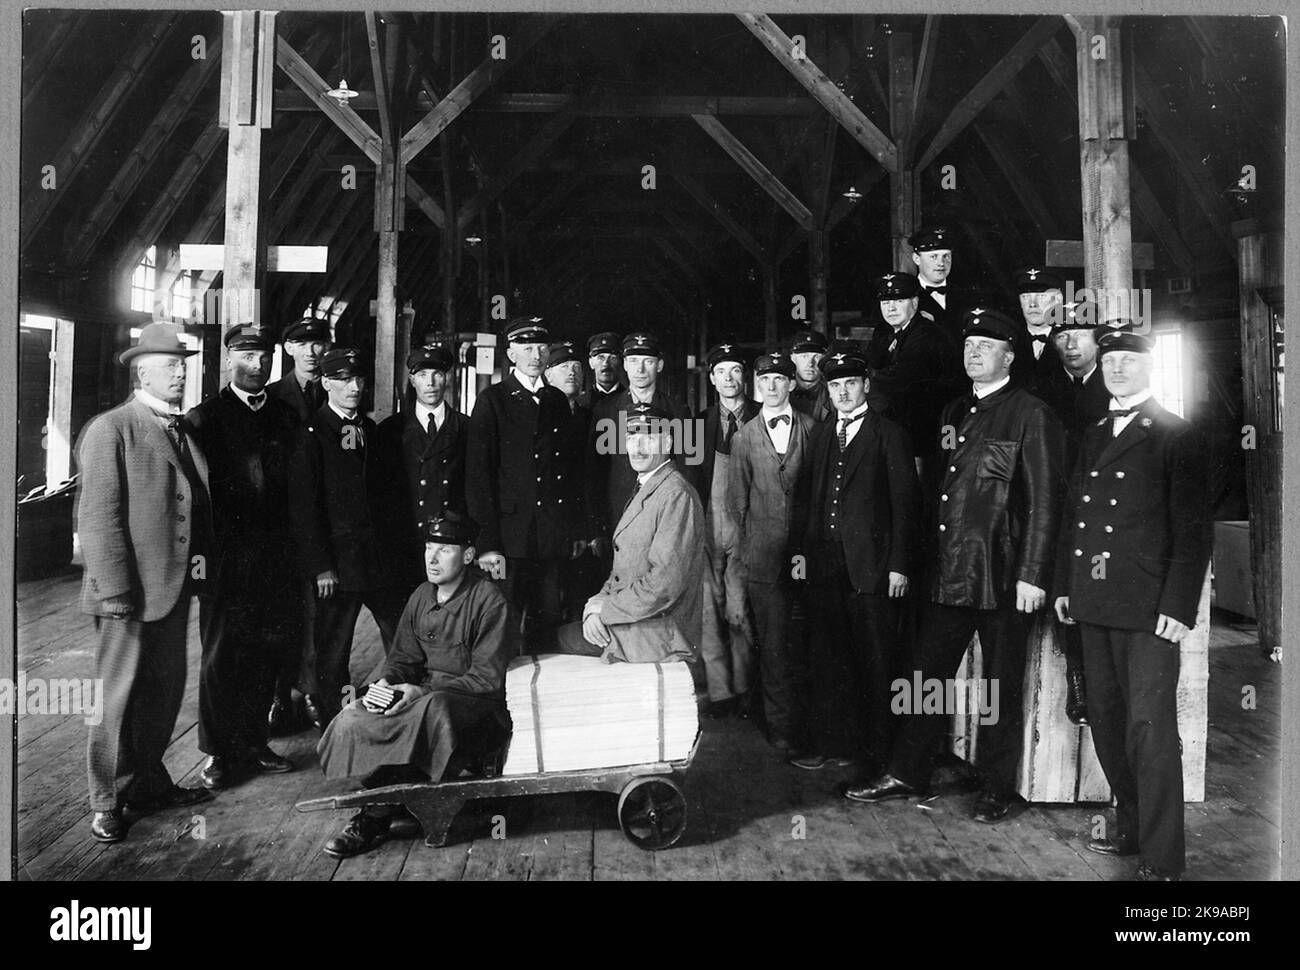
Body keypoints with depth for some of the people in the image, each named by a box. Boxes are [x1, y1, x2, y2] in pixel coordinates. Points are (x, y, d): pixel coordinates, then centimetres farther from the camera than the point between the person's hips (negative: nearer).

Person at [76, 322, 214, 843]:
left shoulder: (185, 430, 13)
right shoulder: (110, 429, -10)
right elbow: (98, 517, -15)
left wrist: (201, 553, 8)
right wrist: (116, 591, -19)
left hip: (175, 585, 7)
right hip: (131, 590, -7)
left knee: (166, 688, 16)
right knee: (119, 695, 4)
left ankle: (149, 783, 31)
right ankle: (107, 802, 19)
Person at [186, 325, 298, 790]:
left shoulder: (286, 417, 12)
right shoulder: (205, 418, 0)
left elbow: (298, 486, 10)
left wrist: (295, 549, 4)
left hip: (275, 556, 4)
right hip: (226, 556, -4)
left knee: (266, 652, 10)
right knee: (221, 655, 3)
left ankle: (253, 742, 24)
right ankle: (218, 752, 16)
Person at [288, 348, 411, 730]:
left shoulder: (372, 430, 14)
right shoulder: (310, 434, -4)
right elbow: (303, 506, -8)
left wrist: (394, 546, 8)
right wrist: (320, 565, -13)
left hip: (384, 557, 5)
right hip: (338, 563, -5)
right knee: (331, 655, 6)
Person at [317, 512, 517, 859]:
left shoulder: (489, 601, -12)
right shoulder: (421, 597, 9)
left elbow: (487, 678, -16)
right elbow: (403, 657, 14)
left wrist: (423, 692, -25)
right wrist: (385, 683, -10)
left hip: (477, 702, -6)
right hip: (425, 692, 6)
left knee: (431, 710, -37)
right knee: (354, 716, -17)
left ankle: (375, 816, -19)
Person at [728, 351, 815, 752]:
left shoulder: (811, 429, 6)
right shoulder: (744, 437, 9)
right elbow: (738, 499, 12)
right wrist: (745, 546, 8)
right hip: (764, 553, 0)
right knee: (773, 643, 3)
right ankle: (779, 724, 13)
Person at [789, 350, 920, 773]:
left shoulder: (889, 435, 0)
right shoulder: (820, 435, 16)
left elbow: (905, 503, -4)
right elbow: (804, 496, 15)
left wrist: (900, 564, -10)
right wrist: (799, 549, 6)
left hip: (872, 566, -5)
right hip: (825, 564, 5)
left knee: (875, 660, 2)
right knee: (828, 658, 8)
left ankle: (877, 750, 14)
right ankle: (834, 744, 19)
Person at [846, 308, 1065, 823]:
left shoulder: (1031, 415, -5)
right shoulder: (954, 412, 15)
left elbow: (1044, 501, -10)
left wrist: (1032, 574, -15)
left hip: (1002, 574, -6)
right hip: (949, 572, 6)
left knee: (1001, 683, 7)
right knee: (927, 672, 11)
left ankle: (997, 788, 21)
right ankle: (906, 773, 23)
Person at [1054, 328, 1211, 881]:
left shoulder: (1176, 436, -2)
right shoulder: (1092, 436, 17)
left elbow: (1193, 529, -7)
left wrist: (1179, 606, -14)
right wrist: (1064, 585, 11)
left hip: (1149, 608, -6)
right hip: (1094, 606, 6)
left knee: (1150, 728, -5)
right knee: (1108, 725, 13)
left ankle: (1162, 860, 3)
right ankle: (1131, 830, 28)